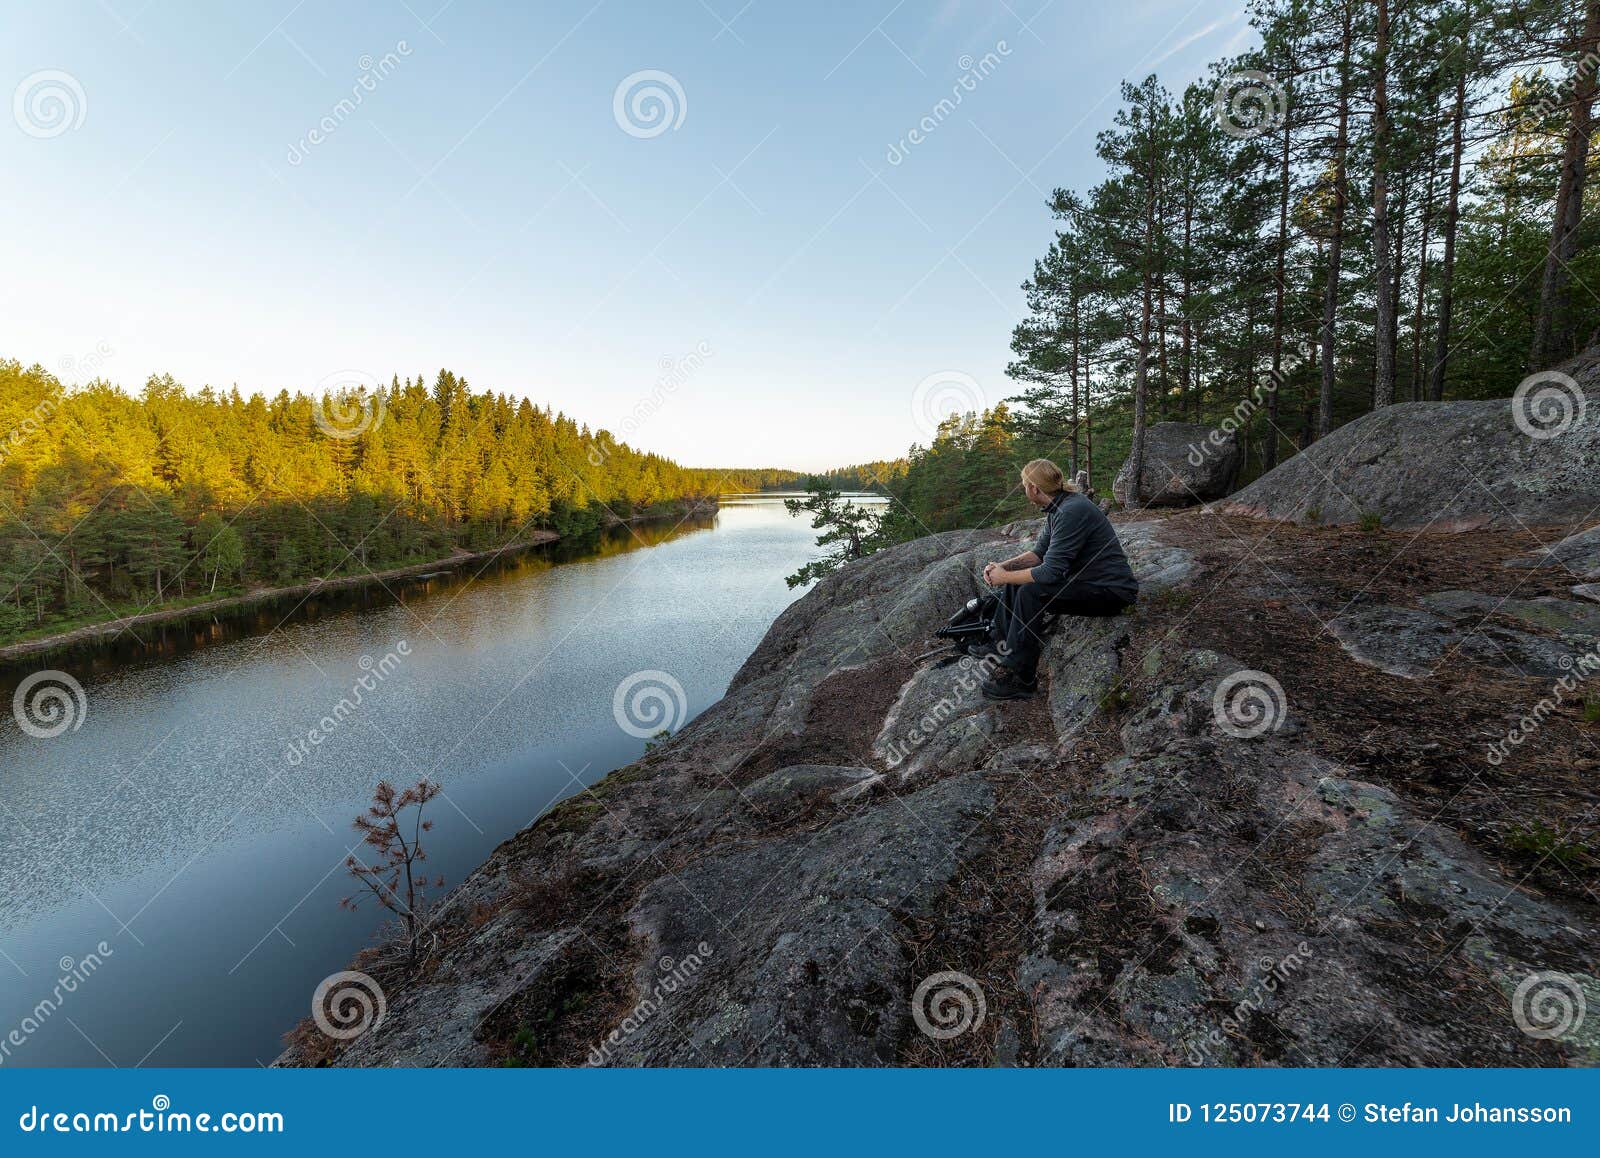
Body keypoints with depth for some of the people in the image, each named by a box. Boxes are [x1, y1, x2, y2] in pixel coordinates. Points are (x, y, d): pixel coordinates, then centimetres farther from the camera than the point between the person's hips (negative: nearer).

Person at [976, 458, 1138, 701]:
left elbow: (1051, 572, -29)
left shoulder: (1072, 511, -26)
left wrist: (1005, 577, -17)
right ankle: (1003, 646, 19)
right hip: (1085, 578, 10)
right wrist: (1003, 566, -2)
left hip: (1111, 592, -10)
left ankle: (1020, 678, -17)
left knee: (1031, 592, -26)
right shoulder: (1058, 506, 5)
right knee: (1016, 577, 10)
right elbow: (1039, 553, 13)